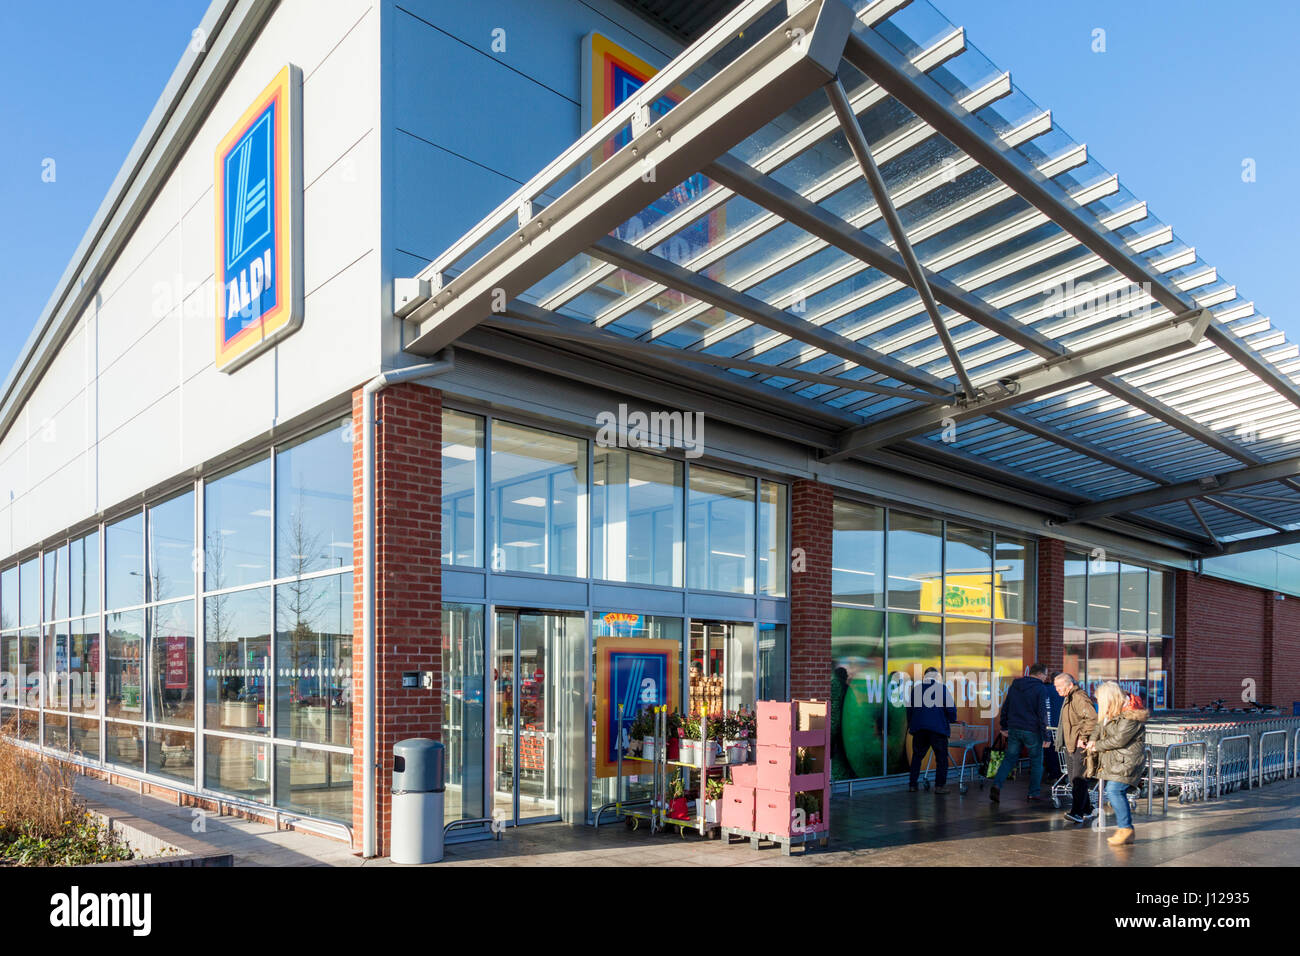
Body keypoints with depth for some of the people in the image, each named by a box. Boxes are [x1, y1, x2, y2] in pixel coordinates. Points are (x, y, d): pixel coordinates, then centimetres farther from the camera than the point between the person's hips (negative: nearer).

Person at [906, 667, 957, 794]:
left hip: (918, 727, 3)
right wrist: (951, 720, 16)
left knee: (917, 756, 13)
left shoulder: (916, 687, 10)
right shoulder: (942, 687, 0)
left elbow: (909, 707, 15)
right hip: (938, 727, -3)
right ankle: (940, 785, 1)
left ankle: (912, 784, 11)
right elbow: (951, 707, -3)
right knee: (941, 757, 6)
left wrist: (910, 724, 25)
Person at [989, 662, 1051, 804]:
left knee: (1009, 758, 9)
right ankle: (1034, 793, 14)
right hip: (1032, 731, -5)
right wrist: (1045, 736, -10)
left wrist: (1004, 726, 22)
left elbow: (1005, 706, 14)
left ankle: (997, 785, -9)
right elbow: (1042, 713, -12)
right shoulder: (1041, 688, -8)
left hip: (1014, 729, 5)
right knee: (1036, 761, 11)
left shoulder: (1015, 684, 10)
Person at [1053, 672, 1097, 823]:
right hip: (1069, 746, 11)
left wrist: (1083, 737, -24)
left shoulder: (1080, 698, -16)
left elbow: (1093, 719, -27)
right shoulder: (1068, 698, 18)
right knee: (1074, 780, 15)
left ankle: (1077, 812, -16)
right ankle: (1087, 811, 24)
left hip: (1080, 746, -11)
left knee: (1079, 779, -13)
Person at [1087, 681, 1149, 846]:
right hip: (1114, 760, 9)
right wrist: (1093, 739, 0)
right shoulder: (1112, 711, 9)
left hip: (1127, 760, -9)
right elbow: (1101, 725, 20)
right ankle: (1126, 832, 17)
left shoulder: (1130, 716, -20)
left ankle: (1125, 828, -11)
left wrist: (1098, 746, -8)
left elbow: (1119, 740, -20)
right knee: (1116, 793, 9)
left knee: (1114, 790, -18)